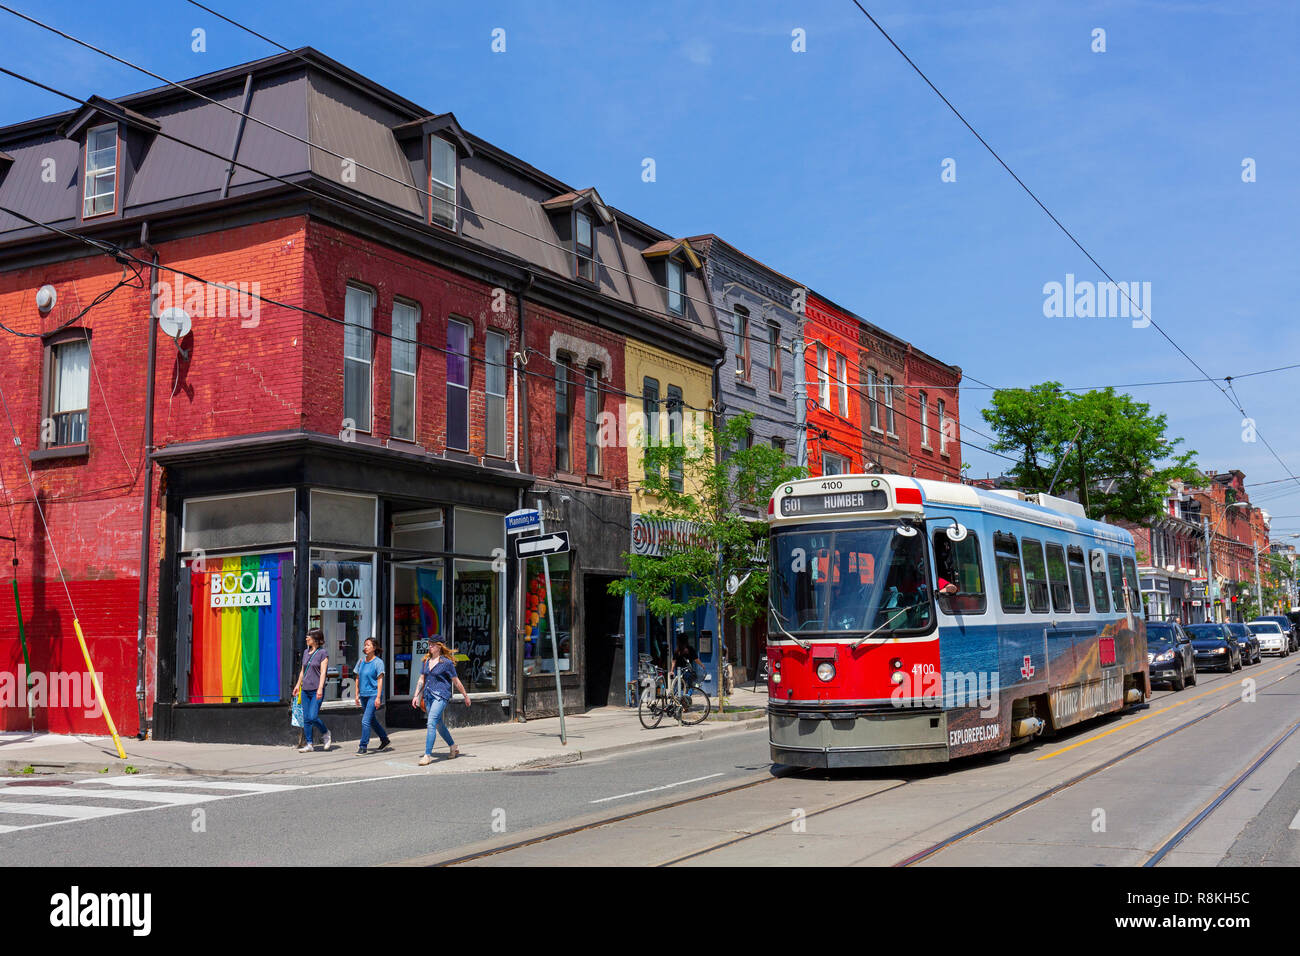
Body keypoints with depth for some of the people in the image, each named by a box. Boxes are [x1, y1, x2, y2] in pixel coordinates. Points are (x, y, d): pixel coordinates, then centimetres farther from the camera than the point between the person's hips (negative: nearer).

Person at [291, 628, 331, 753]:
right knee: (306, 718, 4)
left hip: (316, 691, -6)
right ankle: (309, 744, 10)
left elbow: (323, 672, -12)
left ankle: (326, 733, 13)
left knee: (313, 717, -13)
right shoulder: (306, 652, 13)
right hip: (305, 690, 6)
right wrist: (298, 684, 21)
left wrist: (320, 688, -19)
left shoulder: (323, 653, -6)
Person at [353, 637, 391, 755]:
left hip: (373, 695, -7)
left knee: (366, 721, -13)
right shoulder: (361, 662, 9)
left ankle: (363, 747, -9)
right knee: (372, 720, 16)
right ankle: (385, 740, 33)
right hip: (363, 695, 7)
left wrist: (378, 697, -16)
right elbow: (358, 679, 16)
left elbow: (380, 680, -11)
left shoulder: (378, 662, -8)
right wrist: (357, 695, 12)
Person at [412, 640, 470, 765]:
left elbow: (456, 681, 0)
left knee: (431, 723, -18)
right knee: (438, 724, 15)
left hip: (441, 695, -7)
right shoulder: (425, 661, 11)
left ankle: (428, 755, -17)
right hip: (428, 695, 7)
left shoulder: (446, 662, -6)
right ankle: (454, 747, 34)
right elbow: (421, 679, 16)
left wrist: (466, 696, 6)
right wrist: (416, 696, 8)